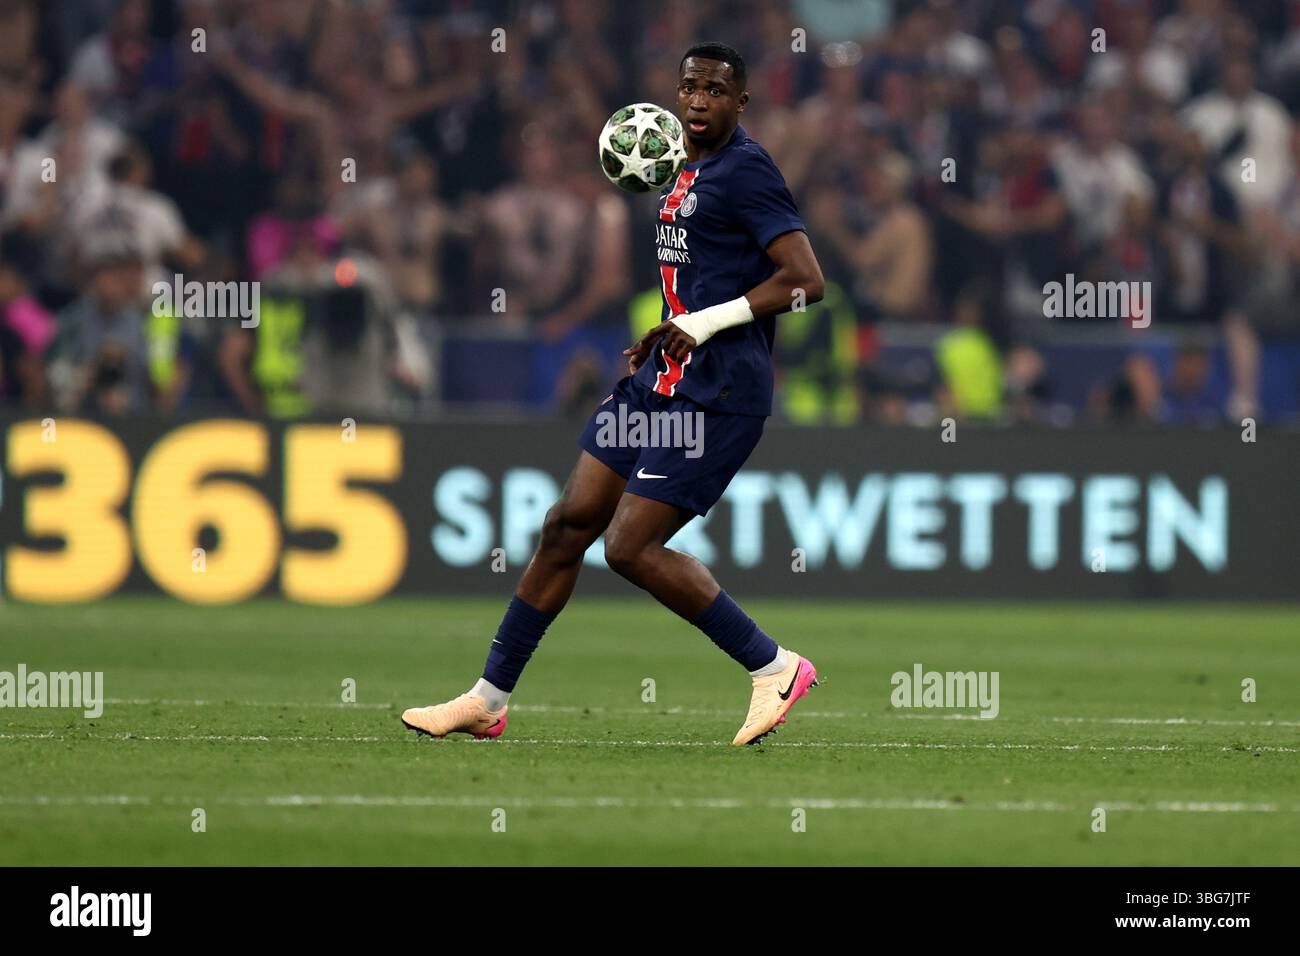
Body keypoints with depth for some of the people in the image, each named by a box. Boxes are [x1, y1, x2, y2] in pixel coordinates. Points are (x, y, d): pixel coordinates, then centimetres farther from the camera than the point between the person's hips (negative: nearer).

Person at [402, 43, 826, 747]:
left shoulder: (745, 171, -11)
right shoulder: (688, 174, 17)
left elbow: (806, 279, -19)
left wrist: (706, 324, -20)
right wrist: (662, 338, 15)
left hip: (715, 396, -9)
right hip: (659, 382, 9)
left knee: (630, 547, -13)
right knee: (566, 526, 6)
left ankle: (773, 667, -1)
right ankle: (488, 699, 13)